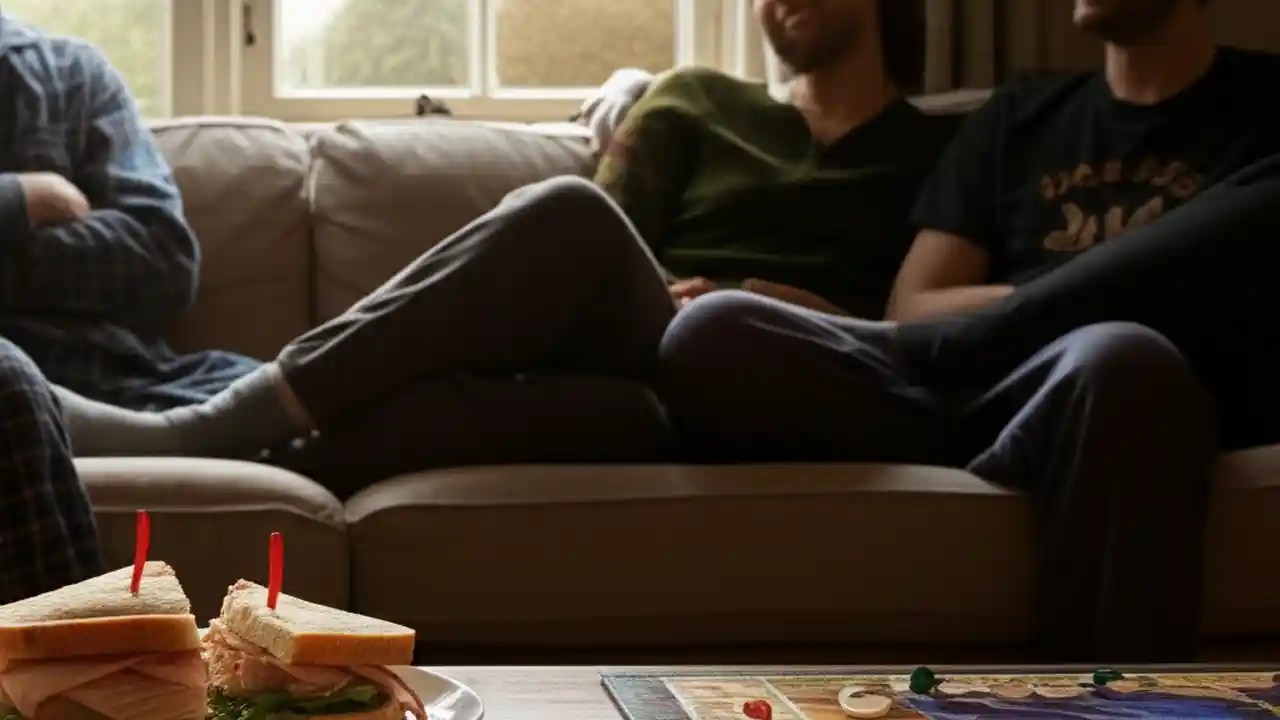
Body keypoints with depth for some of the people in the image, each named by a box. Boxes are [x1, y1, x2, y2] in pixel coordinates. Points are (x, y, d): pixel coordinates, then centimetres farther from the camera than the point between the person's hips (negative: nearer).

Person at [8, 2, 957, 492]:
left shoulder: (941, 155, 22)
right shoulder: (695, 104, 27)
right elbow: (590, 257, 15)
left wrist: (810, 314, -5)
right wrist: (650, 298, -5)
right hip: (644, 384, 2)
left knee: (565, 215, -32)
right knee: (570, 218, -34)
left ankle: (206, 435, -37)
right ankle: (220, 440, -38)